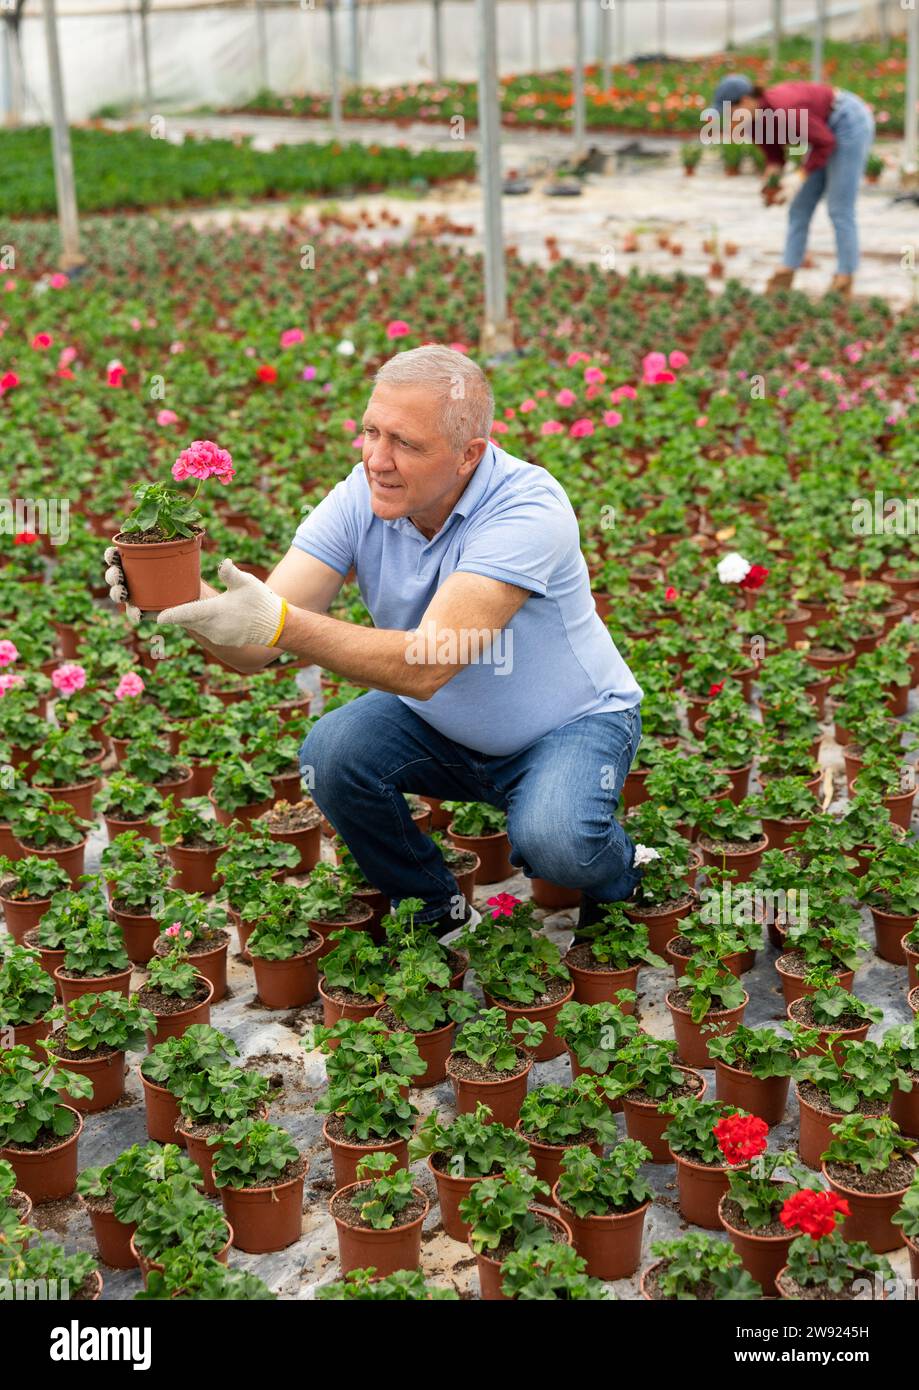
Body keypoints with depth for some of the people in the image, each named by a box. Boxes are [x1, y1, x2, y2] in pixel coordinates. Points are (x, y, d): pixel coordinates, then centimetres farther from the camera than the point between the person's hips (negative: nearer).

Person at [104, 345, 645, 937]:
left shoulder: (527, 508, -31)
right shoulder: (361, 498, -16)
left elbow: (424, 668, -41)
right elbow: (255, 647, -22)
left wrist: (282, 623, -52)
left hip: (571, 726, -4)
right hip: (441, 728, 5)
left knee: (553, 842, -33)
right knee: (332, 751, -23)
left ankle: (618, 871, 6)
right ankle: (437, 908, 3)